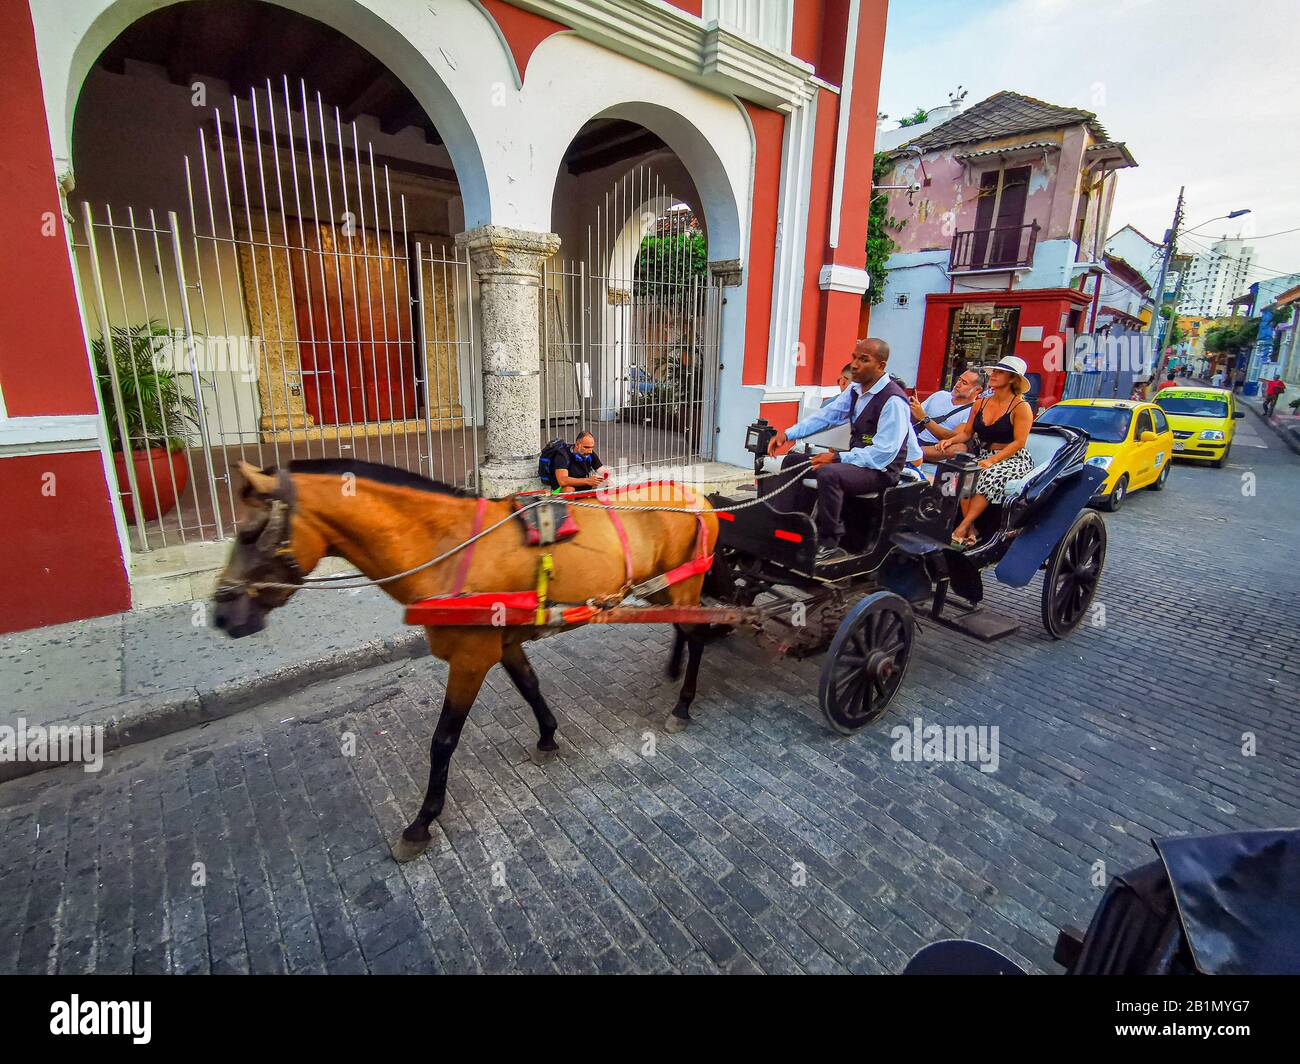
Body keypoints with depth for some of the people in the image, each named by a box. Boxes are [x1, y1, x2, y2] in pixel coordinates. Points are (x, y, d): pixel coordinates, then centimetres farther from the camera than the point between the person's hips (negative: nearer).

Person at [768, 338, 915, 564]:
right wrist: (788, 433, -7)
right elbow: (826, 416, 5)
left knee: (828, 474, -35)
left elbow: (882, 453, -24)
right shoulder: (855, 390, 6)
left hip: (881, 469, -9)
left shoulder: (893, 401, -20)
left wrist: (838, 458, -27)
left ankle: (829, 544, -22)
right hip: (857, 458, 9)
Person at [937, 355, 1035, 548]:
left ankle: (961, 529, -38)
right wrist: (952, 440, -8)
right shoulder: (980, 404, 13)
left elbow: (1019, 442, -12)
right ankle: (970, 530, -30)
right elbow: (967, 432, 15)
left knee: (989, 476, -37)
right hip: (984, 455, 5)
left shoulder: (1021, 407, -5)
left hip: (1013, 459, -5)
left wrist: (992, 460, -24)